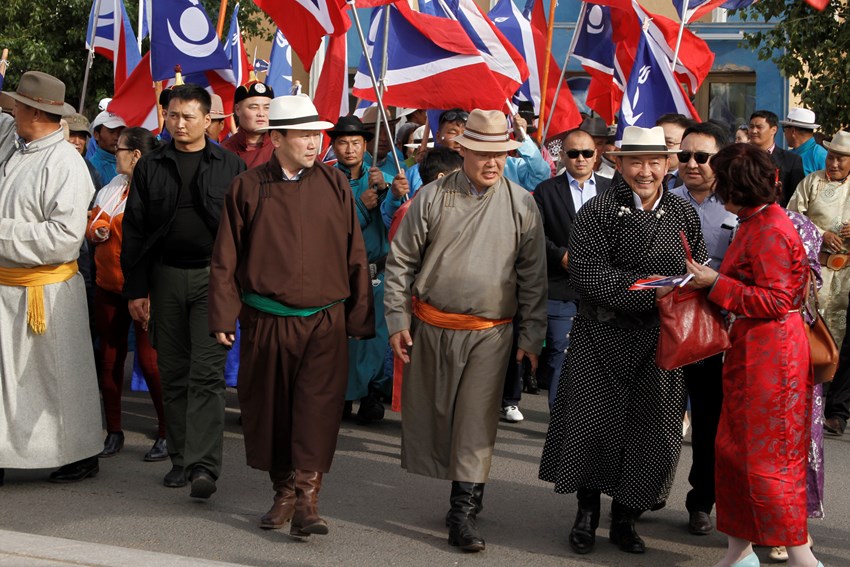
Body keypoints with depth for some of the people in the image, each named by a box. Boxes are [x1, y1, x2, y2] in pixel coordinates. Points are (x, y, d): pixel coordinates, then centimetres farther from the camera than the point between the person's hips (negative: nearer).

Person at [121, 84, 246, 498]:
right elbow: (134, 229, 8)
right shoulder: (150, 166, 8)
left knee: (207, 374, -9)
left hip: (213, 275, -3)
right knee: (173, 374, 9)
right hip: (166, 277, 3)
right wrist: (136, 288, 2)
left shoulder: (230, 166, 3)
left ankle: (203, 465, -10)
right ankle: (180, 459, 18)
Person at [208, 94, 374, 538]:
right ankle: (284, 491, 26)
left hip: (324, 322, -1)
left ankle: (306, 499, -6)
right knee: (268, 409, 10)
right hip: (265, 321, 1)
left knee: (318, 409, -9)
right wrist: (223, 318, 0)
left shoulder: (335, 185, 4)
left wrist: (360, 319, 6)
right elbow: (226, 259, 5)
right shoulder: (247, 188, 2)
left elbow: (355, 256, 7)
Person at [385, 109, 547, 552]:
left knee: (476, 421, -4)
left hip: (489, 333, -1)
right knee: (428, 412, 12)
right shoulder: (433, 197, -1)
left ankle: (464, 511, 2)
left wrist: (532, 336, 2)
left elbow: (533, 276, 4)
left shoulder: (521, 204, 0)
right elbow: (400, 261, 4)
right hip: (430, 327, 2)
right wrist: (397, 321, 0)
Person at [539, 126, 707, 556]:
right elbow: (588, 274, -15)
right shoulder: (597, 212, -4)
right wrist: (647, 288, -19)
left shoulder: (684, 216, 8)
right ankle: (587, 512, 23)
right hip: (601, 339, -3)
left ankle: (625, 519, 22)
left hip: (659, 342, 3)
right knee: (592, 422, 3)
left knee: (649, 428, 5)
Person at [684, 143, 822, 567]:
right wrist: (710, 280, 5)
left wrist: (717, 283, -18)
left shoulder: (769, 232, -19)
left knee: (766, 459, -4)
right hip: (750, 349, 10)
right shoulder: (755, 222, 11)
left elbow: (776, 302, -21)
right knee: (734, 449, 14)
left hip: (770, 355, -10)